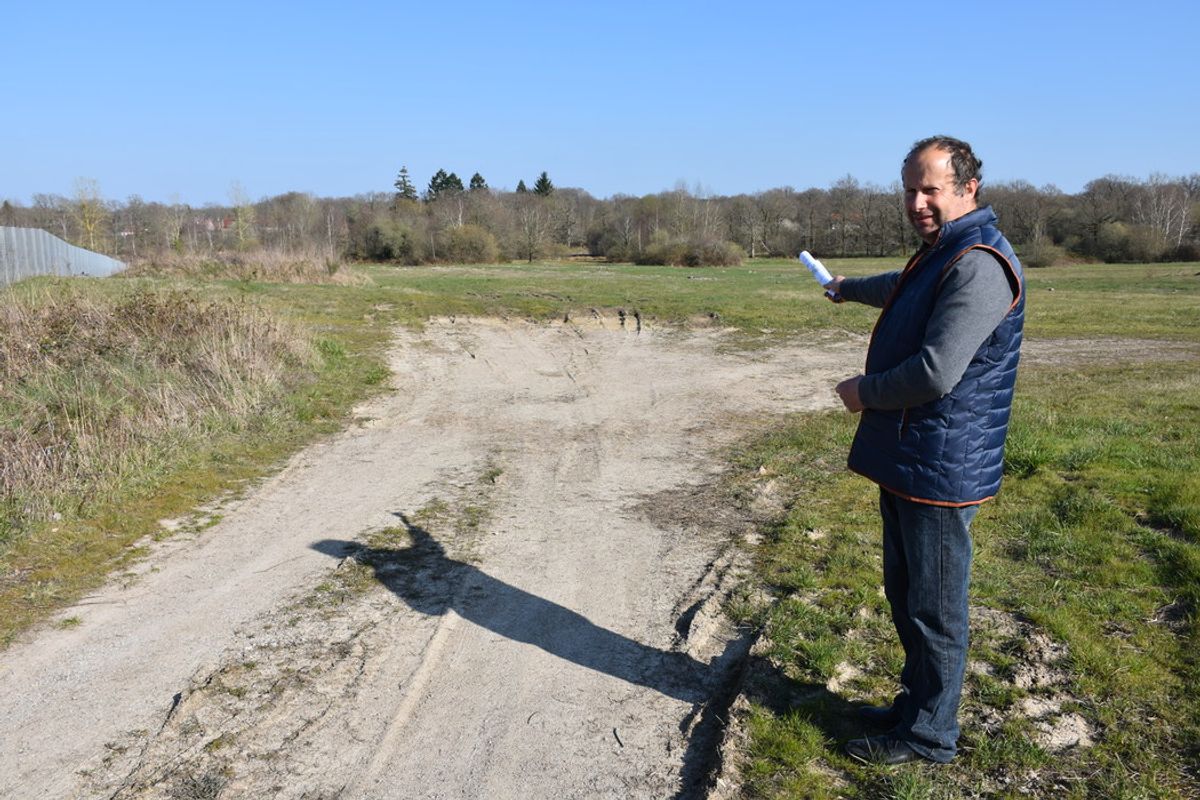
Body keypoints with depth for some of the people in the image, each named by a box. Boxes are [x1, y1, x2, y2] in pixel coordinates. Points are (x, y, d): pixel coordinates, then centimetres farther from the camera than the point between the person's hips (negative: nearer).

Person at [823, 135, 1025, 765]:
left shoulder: (978, 266, -20)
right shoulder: (940, 254, 14)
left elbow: (935, 374, -27)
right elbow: (901, 288, 39)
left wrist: (864, 393, -10)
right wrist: (848, 288, 57)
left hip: (940, 469, -10)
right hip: (904, 459, 10)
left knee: (933, 611, 4)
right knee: (904, 595, 20)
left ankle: (928, 735, 20)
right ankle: (914, 705, 37)